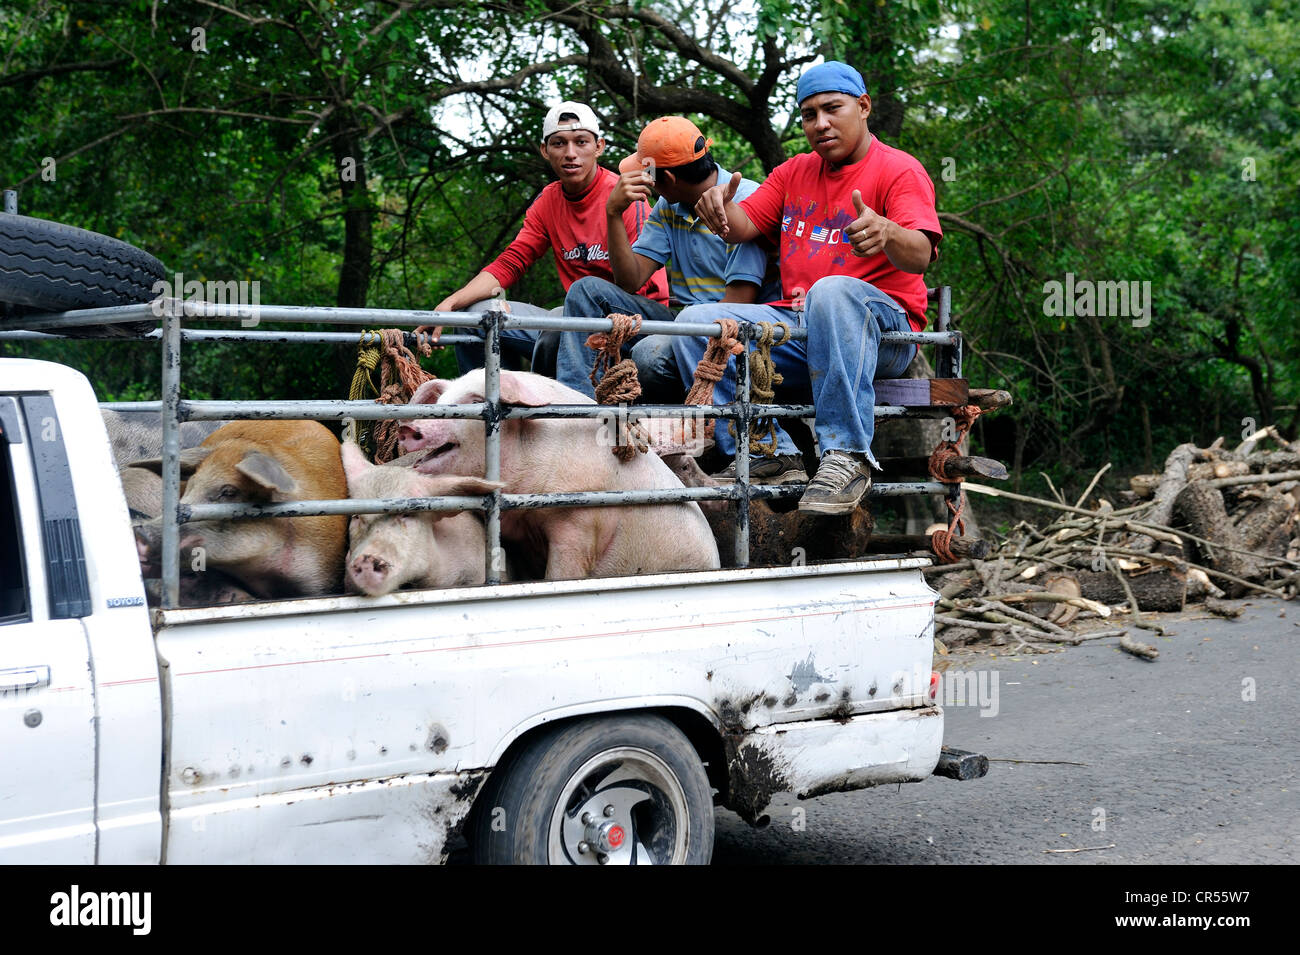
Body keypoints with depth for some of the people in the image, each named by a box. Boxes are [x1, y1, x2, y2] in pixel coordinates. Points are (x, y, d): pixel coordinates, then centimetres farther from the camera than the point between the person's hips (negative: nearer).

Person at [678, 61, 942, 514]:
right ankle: (770, 454, -21)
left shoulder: (900, 170, 1)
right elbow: (743, 226, 9)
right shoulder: (794, 172, 22)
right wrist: (721, 205, -16)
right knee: (694, 322, -14)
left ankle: (846, 455, -40)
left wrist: (888, 234, -40)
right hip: (796, 325, 6)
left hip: (883, 331, -6)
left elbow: (920, 256, -16)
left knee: (833, 291, -40)